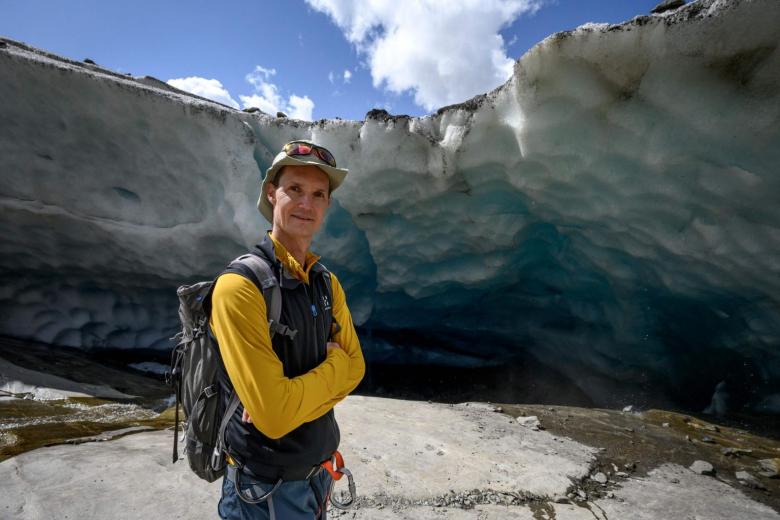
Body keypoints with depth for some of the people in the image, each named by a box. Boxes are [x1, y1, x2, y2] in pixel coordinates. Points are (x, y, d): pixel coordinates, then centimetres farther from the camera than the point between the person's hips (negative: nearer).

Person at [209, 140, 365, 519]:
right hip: (267, 487, -6)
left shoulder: (328, 283, -2)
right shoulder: (239, 286, -26)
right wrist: (333, 364, -13)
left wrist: (289, 401, -17)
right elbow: (274, 415, -29)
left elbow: (354, 367, 0)